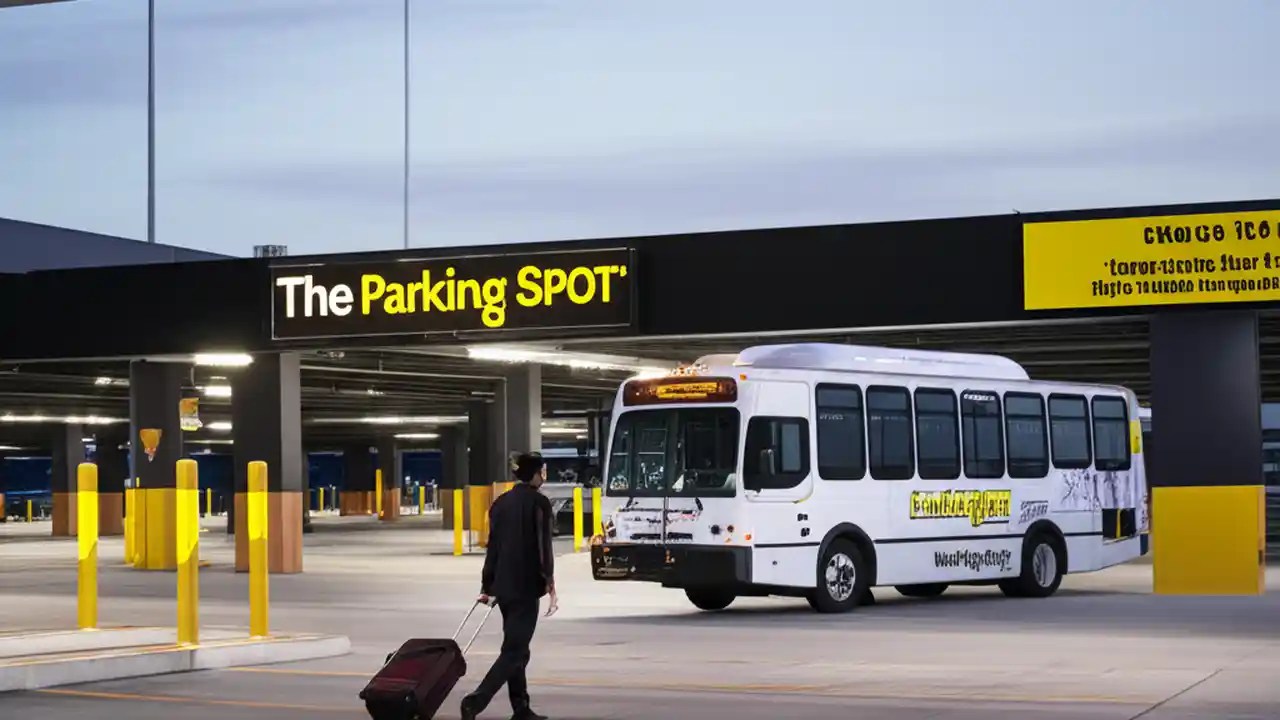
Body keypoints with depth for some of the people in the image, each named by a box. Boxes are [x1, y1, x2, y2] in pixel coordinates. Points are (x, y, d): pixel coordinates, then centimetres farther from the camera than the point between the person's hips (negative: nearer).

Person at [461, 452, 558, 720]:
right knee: (515, 650, -7)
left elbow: (493, 545, 13)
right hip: (526, 585, -8)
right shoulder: (539, 502, -9)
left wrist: (487, 585, 16)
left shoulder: (501, 502, 11)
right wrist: (549, 582, -9)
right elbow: (543, 546, -13)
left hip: (503, 585, 8)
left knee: (516, 647, 15)